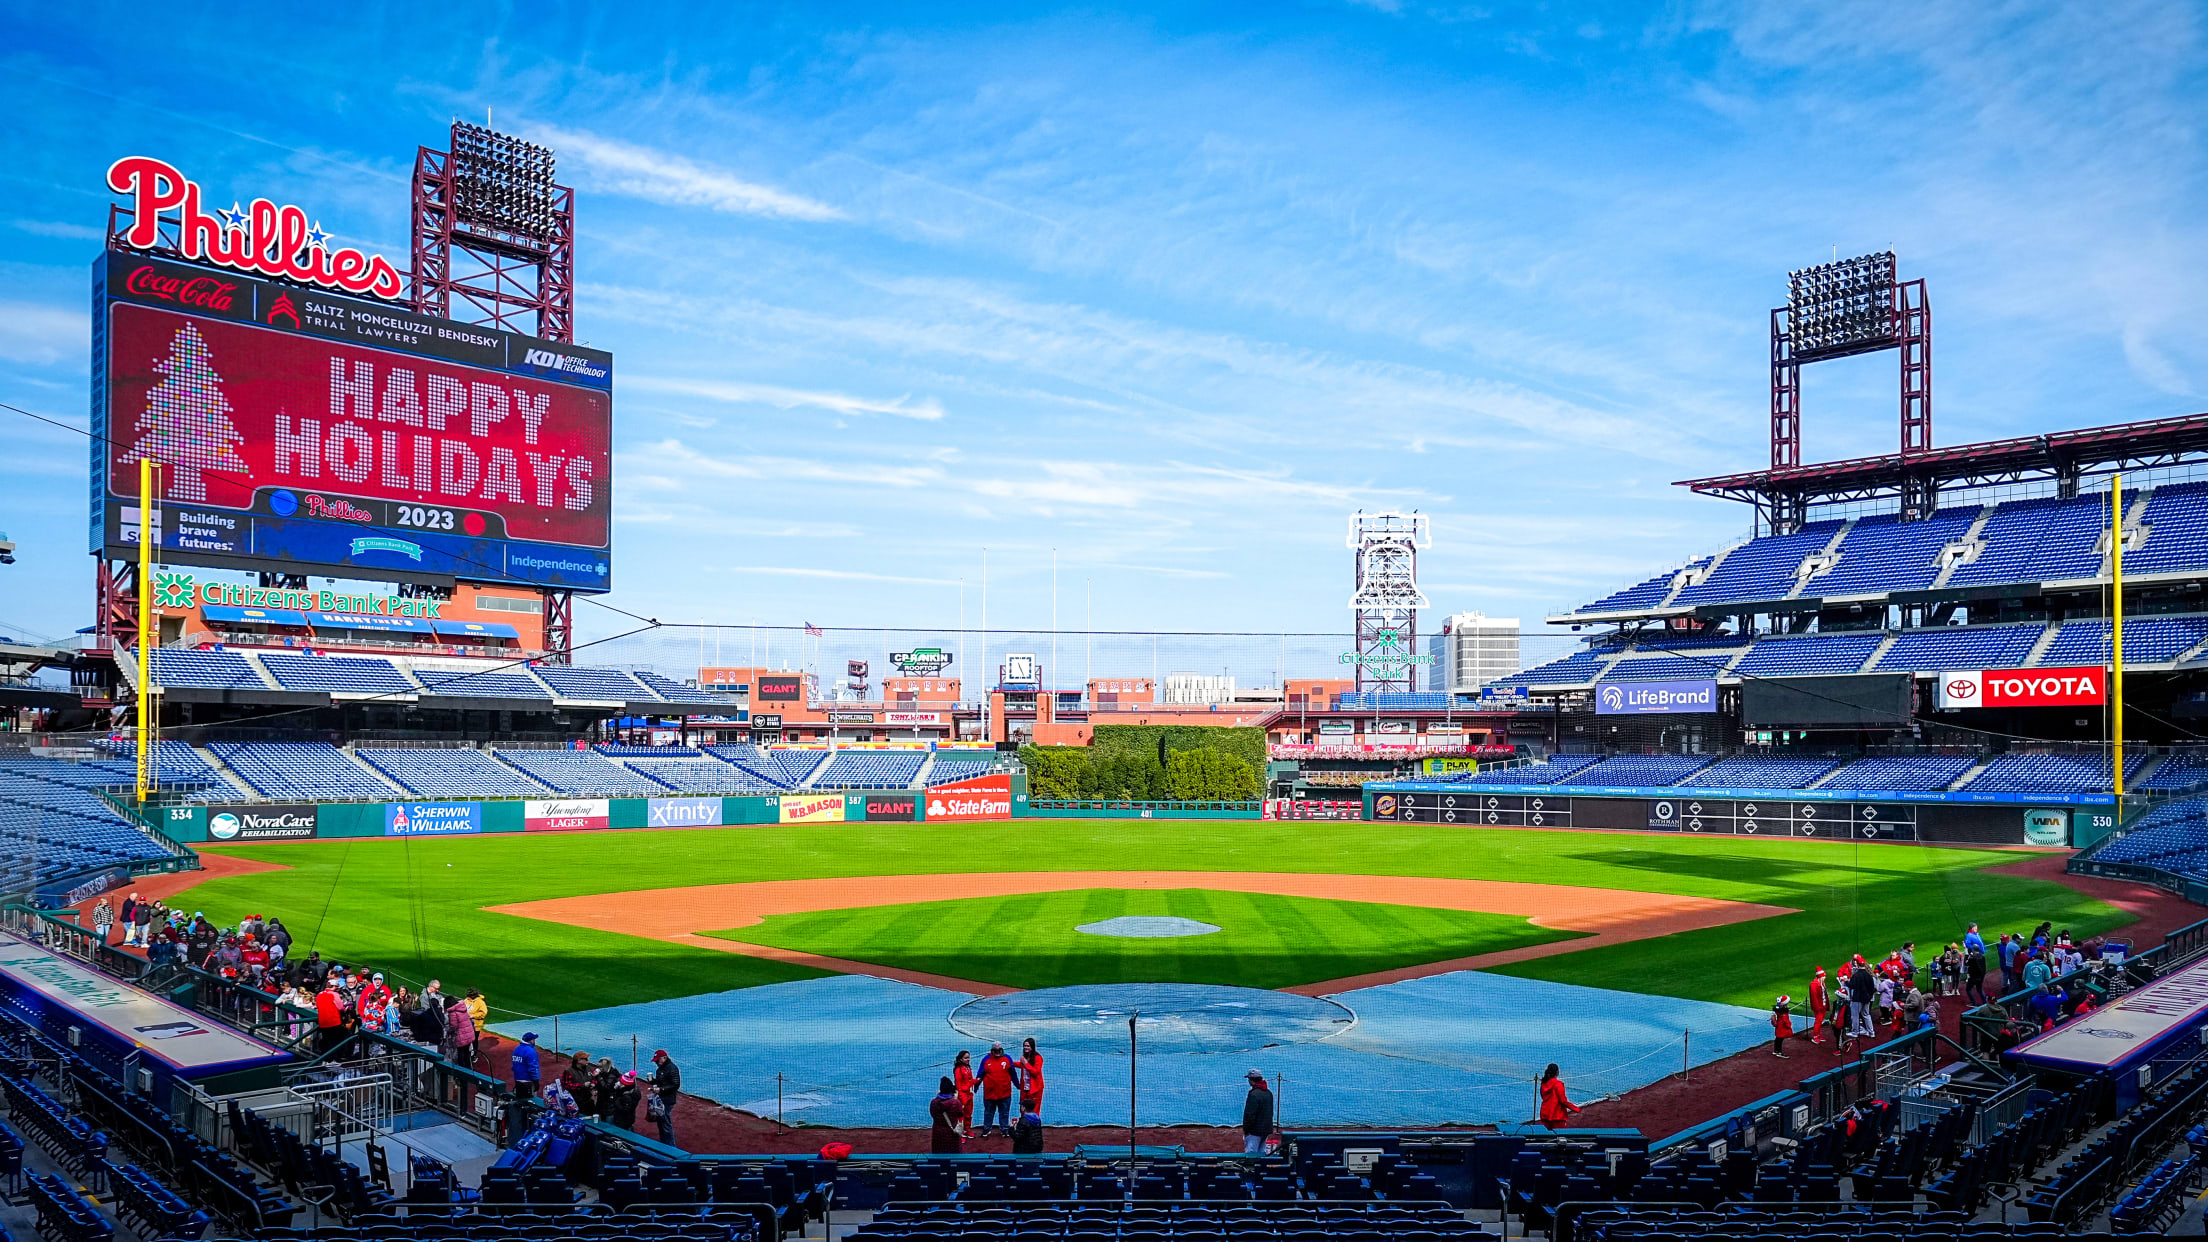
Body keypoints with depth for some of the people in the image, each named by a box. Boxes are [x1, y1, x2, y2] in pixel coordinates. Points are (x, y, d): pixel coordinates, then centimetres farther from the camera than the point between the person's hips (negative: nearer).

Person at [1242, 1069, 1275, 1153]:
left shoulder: (1254, 1094, -20)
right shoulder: (1268, 1092, 9)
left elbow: (1250, 1114, -20)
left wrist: (1245, 1130, -10)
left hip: (1255, 1130, -9)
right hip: (1266, 1129, 9)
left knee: (1250, 1154, -6)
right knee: (1261, 1153, 16)